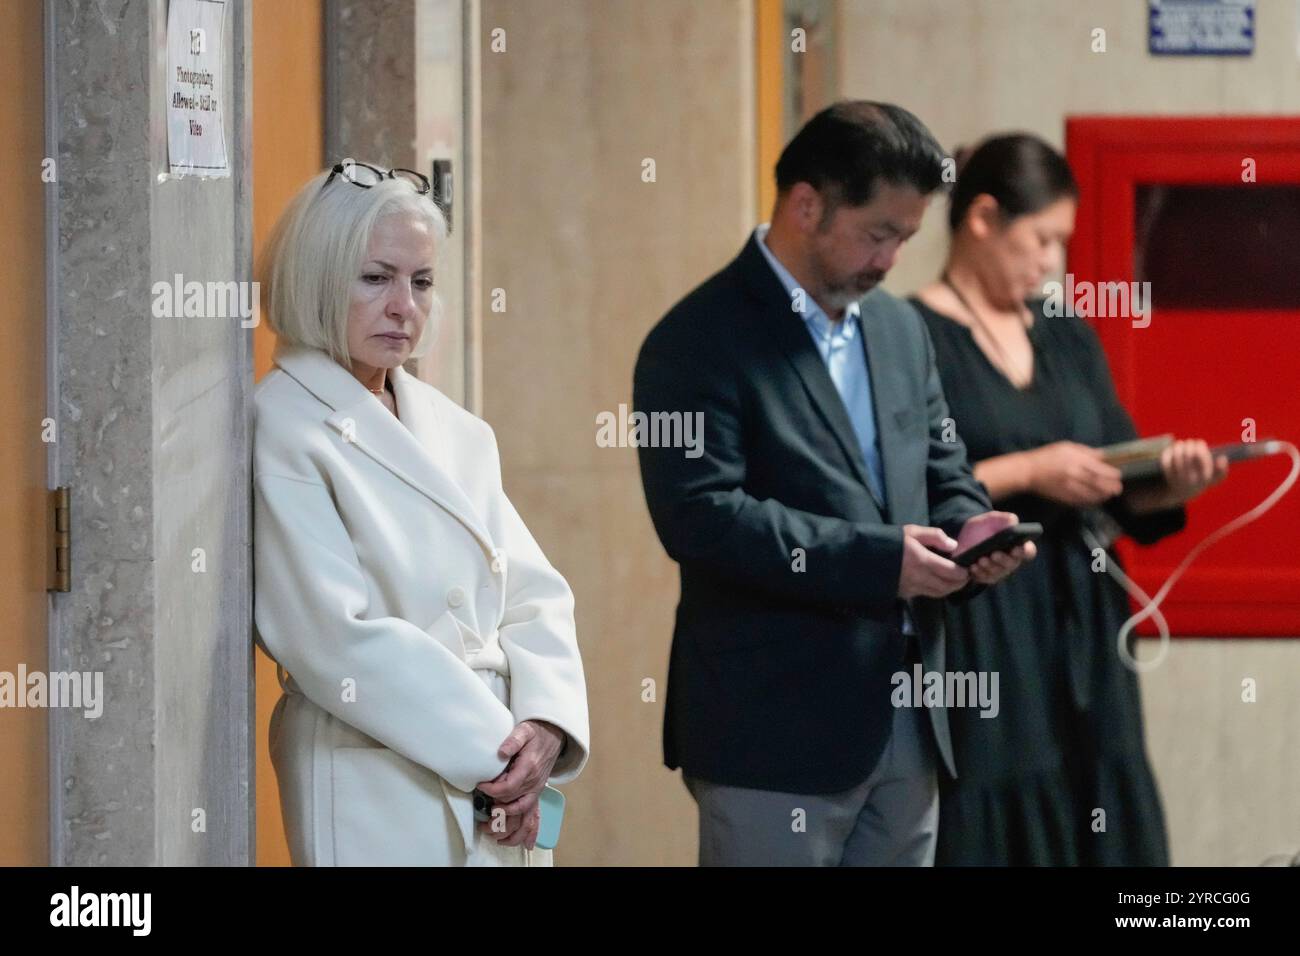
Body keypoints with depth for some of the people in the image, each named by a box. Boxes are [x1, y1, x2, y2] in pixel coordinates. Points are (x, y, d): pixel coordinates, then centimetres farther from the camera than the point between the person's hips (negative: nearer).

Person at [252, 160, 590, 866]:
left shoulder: (456, 432, 13)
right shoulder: (282, 429, -8)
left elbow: (535, 594, 10)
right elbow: (335, 636, -15)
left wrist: (543, 723, -9)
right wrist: (489, 750, -14)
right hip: (375, 792, -6)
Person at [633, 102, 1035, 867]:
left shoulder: (899, 327, 15)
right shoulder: (700, 342, -9)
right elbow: (699, 514, -19)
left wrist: (969, 528, -2)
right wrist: (875, 559, -22)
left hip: (906, 721, 7)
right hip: (776, 730, -7)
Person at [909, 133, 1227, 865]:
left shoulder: (1070, 341, 13)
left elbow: (1120, 491, 13)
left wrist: (1169, 482, -7)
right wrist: (1025, 473, -17)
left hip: (1081, 629, 6)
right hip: (976, 638, -6)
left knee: (1098, 818, 4)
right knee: (997, 828, -4)